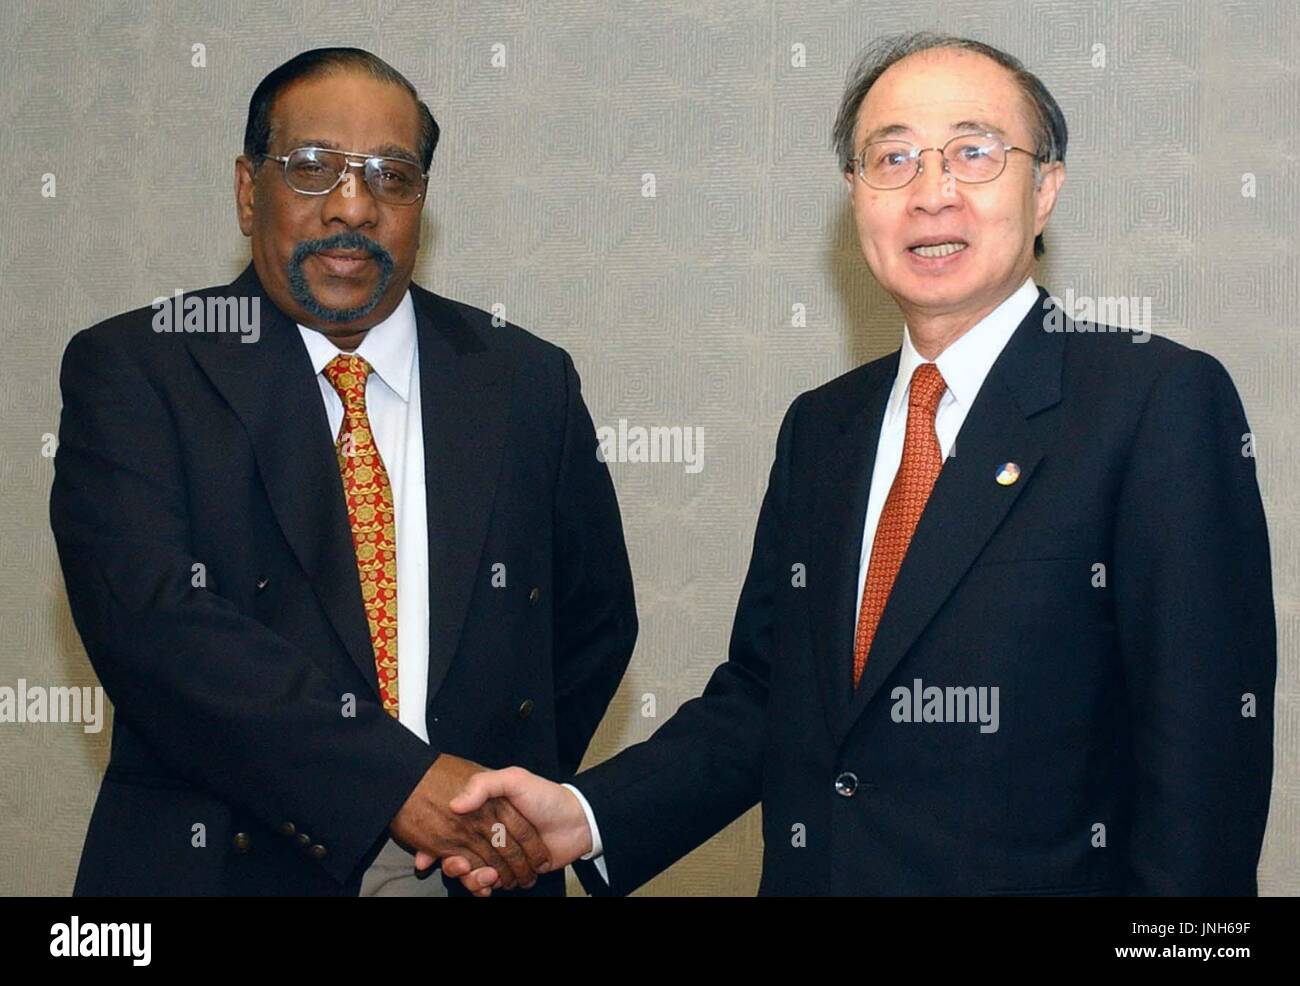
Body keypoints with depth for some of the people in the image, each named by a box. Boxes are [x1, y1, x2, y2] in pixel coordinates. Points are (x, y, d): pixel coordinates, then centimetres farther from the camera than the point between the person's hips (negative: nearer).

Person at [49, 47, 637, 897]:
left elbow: (594, 621, 11)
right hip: (220, 863, -2)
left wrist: (507, 807, -3)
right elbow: (148, 619, -19)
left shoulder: (527, 381, 3)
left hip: (482, 869, 3)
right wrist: (401, 783, -26)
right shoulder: (133, 370, -6)